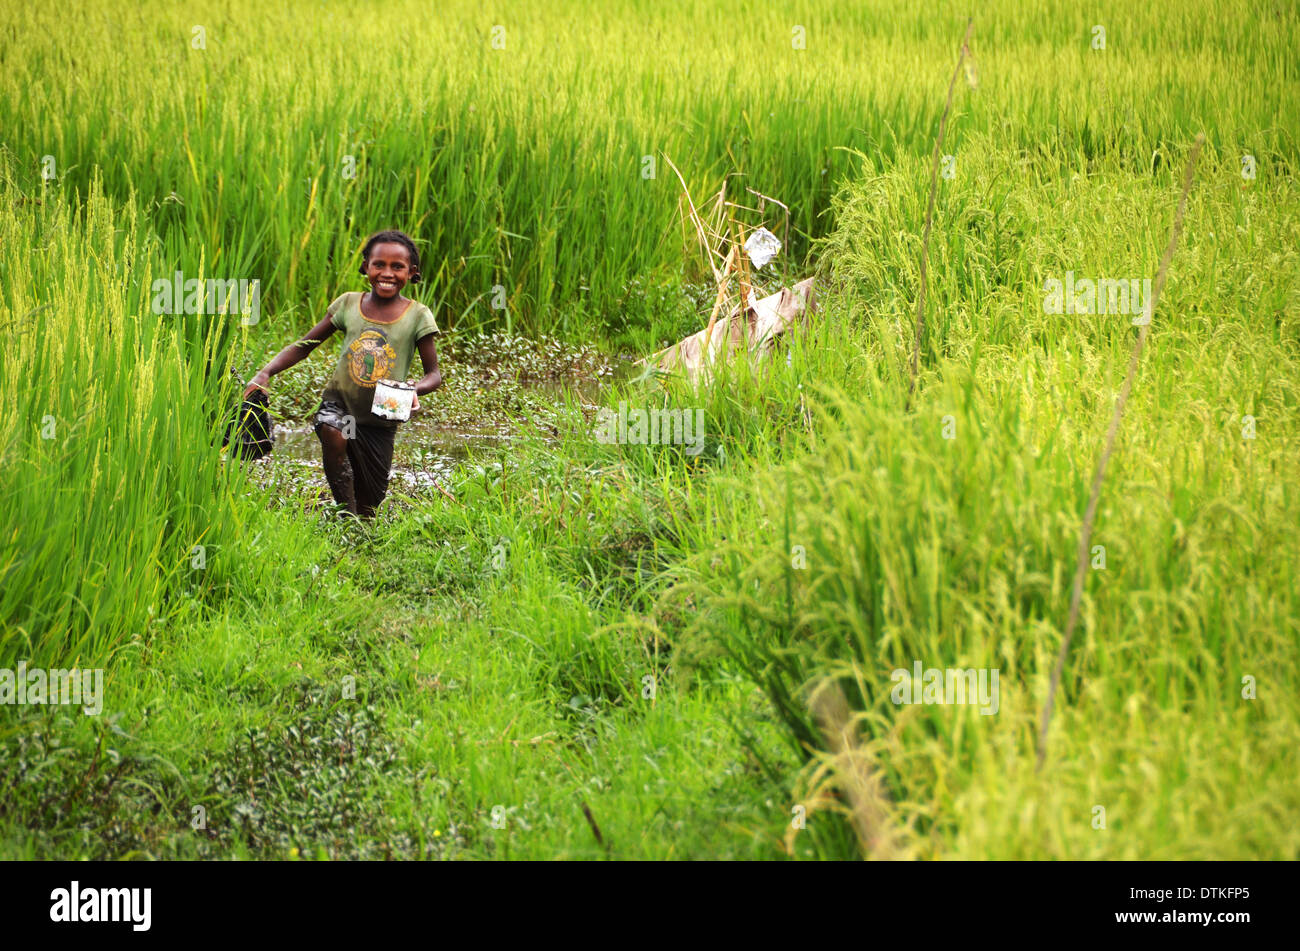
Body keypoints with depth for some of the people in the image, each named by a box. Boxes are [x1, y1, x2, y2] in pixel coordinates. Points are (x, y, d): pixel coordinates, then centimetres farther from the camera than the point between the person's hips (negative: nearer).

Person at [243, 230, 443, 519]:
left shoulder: (417, 316, -6)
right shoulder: (348, 304, -2)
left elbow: (434, 373, -3)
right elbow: (303, 346, 3)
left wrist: (415, 389, -27)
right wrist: (266, 373, -13)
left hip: (381, 421, 0)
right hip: (339, 403, 0)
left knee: (369, 503, 3)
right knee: (332, 433, -34)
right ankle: (347, 516, -21)